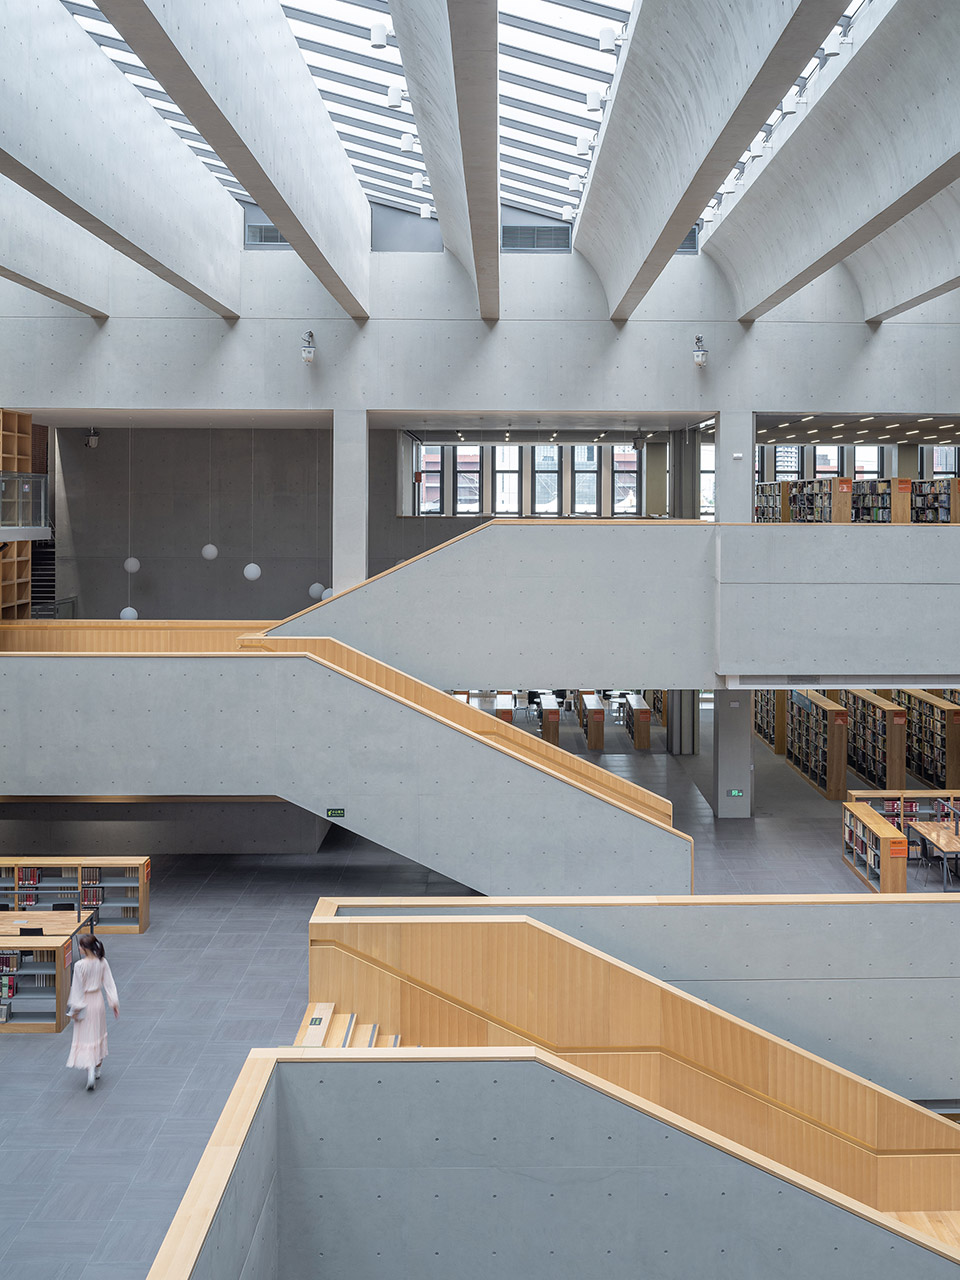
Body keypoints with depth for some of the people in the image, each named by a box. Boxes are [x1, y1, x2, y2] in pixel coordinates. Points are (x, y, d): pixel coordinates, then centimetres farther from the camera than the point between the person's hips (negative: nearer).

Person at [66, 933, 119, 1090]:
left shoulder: (80, 965, -20)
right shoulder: (102, 962, -6)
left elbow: (77, 988, -16)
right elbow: (109, 983, -1)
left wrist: (75, 1008, -10)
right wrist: (114, 1002, 6)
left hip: (85, 1002, -5)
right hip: (98, 1000, 5)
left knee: (85, 1038, 2)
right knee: (98, 1034, 19)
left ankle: (90, 1069, -14)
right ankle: (97, 1069, 30)